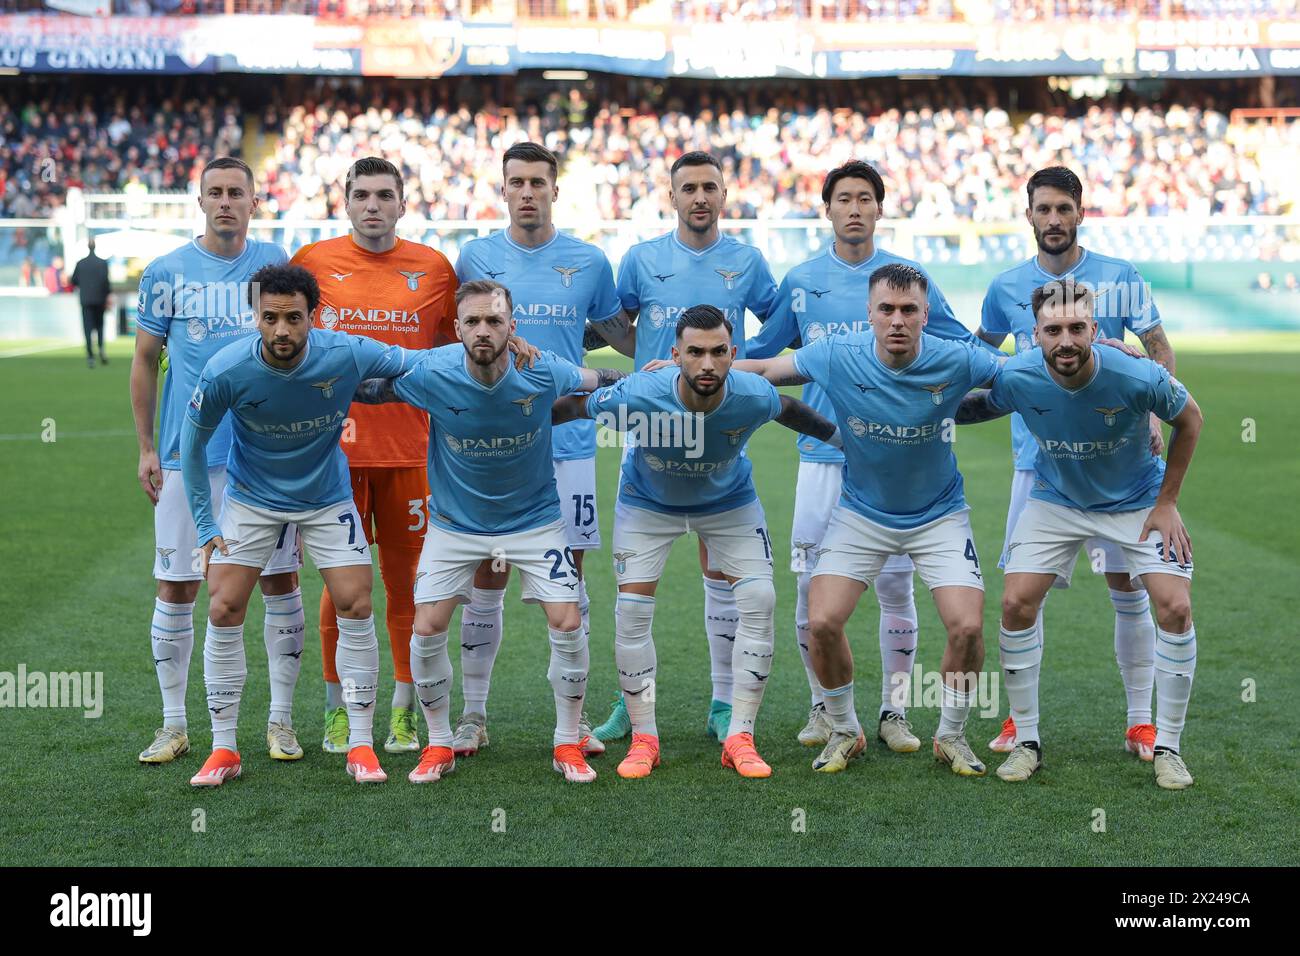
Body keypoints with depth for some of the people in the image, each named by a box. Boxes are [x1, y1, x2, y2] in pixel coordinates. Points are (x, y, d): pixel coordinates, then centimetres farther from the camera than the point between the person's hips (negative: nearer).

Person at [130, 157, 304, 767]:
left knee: (280, 581, 2)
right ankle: (174, 725, 13)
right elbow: (145, 362, 7)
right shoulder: (166, 273, 3)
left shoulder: (275, 264, 5)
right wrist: (146, 450, 2)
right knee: (176, 586, 2)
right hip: (187, 456, 0)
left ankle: (280, 719, 14)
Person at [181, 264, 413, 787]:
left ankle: (360, 745, 7)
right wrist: (204, 523, -7)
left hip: (328, 498, 0)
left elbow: (419, 364, -6)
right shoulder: (226, 371, -25)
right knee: (224, 609, -7)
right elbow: (193, 440, -8)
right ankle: (224, 749, 6)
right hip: (250, 499, 0)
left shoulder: (348, 354, -25)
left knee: (355, 608, -7)